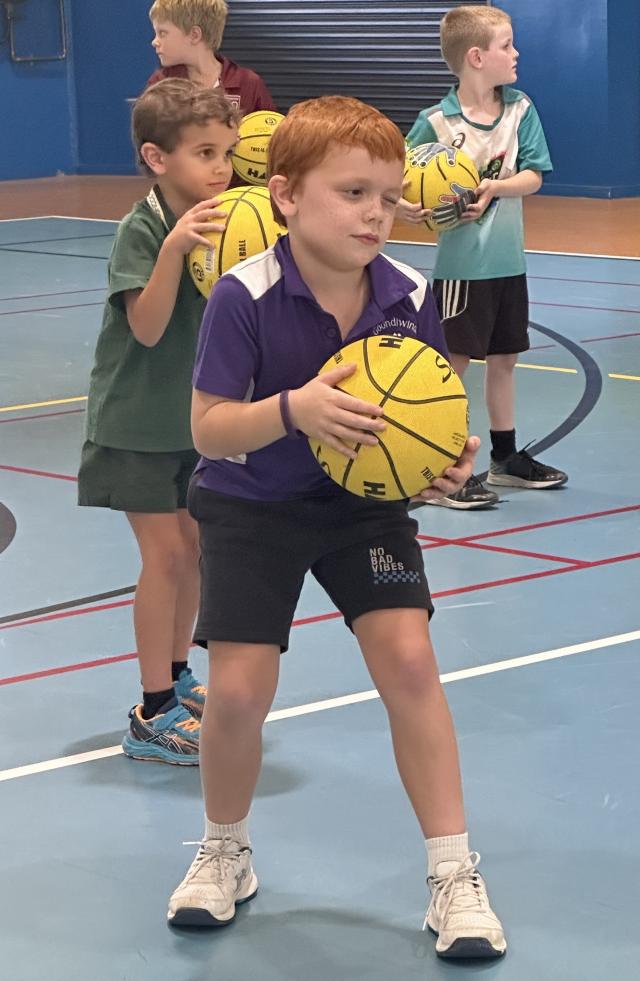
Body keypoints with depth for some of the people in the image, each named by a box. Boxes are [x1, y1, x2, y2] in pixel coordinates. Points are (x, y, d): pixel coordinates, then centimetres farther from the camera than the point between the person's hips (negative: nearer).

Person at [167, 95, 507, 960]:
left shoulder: (408, 297, -13)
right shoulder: (245, 296, -22)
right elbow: (209, 430, -21)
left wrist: (448, 461, -25)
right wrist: (292, 410, -39)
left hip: (365, 503, 2)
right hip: (253, 508, -2)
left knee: (408, 659, -12)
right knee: (238, 687, -6)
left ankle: (454, 874, -1)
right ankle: (225, 854, 23)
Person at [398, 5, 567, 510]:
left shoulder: (521, 109, 0)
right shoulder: (437, 122, -13)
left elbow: (533, 175, -6)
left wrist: (494, 187, -22)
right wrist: (403, 207, -28)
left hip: (508, 260, 5)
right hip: (460, 263, -5)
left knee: (504, 357, 16)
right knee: (454, 361, -2)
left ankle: (505, 457, 30)